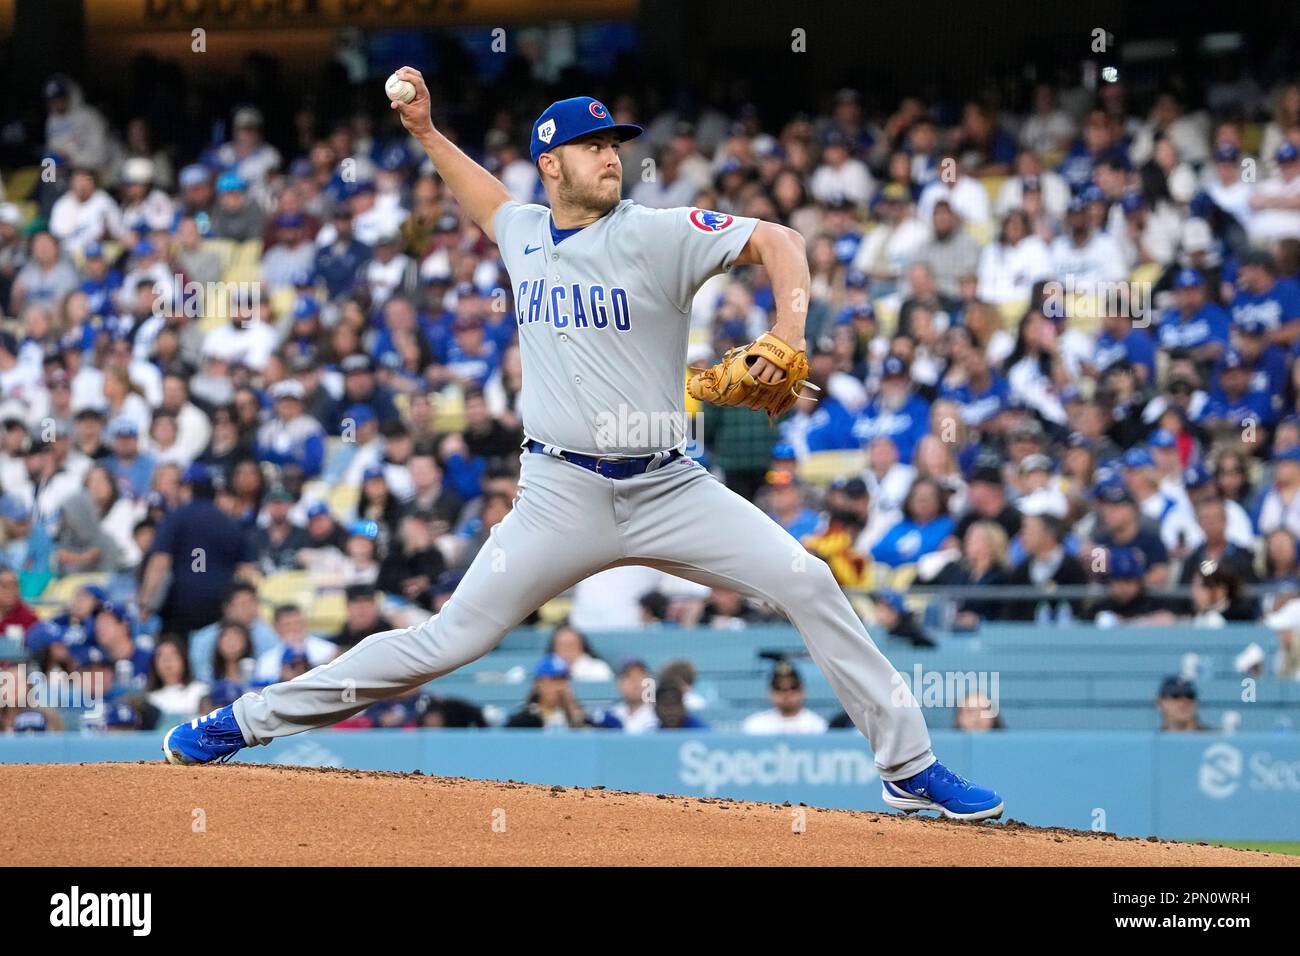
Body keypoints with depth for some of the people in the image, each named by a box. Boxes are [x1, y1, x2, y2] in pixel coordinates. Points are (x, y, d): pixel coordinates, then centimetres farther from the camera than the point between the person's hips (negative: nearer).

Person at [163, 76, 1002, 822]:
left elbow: (776, 241, -13)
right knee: (450, 640, -3)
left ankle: (910, 769, -6)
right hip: (562, 498, 1)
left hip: (669, 489, -1)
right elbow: (485, 198, 32)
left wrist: (789, 336, -28)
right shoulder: (525, 235, 7)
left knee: (808, 585, -14)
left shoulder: (654, 234, -6)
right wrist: (426, 132, 26)